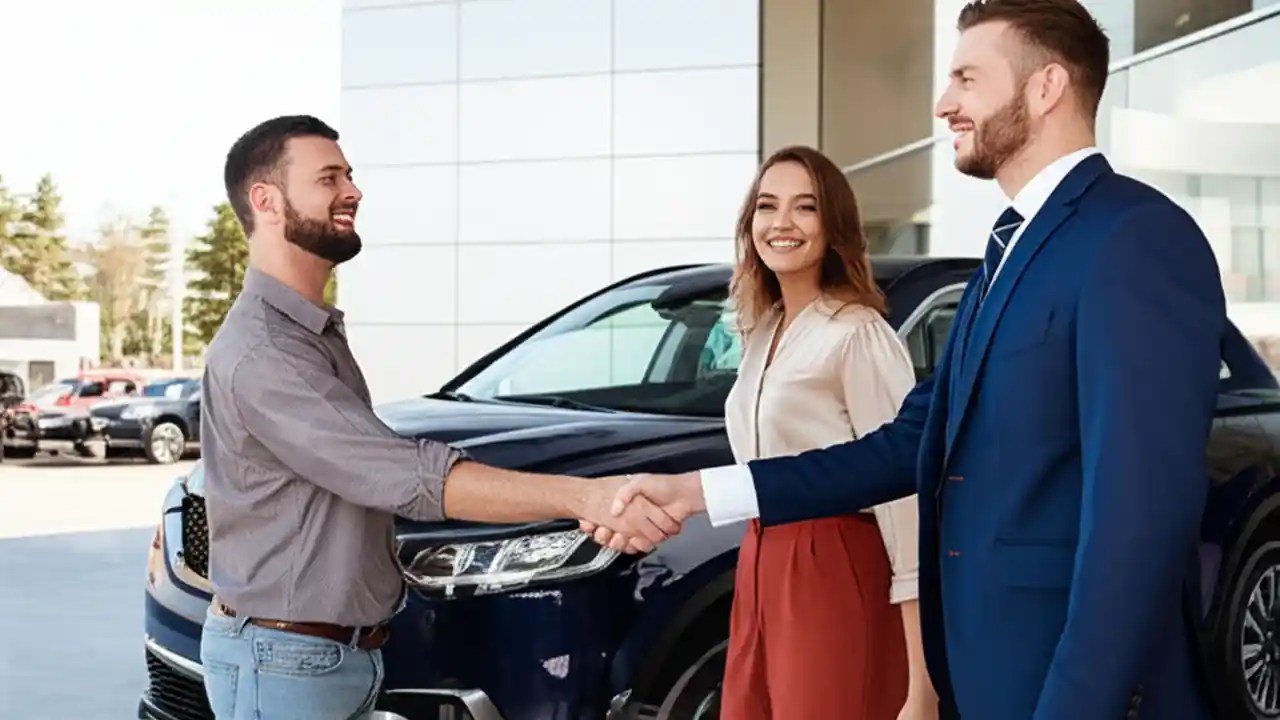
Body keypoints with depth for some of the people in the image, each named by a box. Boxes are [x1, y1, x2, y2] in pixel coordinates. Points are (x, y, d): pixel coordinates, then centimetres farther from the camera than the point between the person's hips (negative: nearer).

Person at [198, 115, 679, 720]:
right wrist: (584, 497, -39)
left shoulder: (318, 331, 10)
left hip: (349, 650, 9)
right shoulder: (260, 352, -23)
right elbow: (410, 476, -32)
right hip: (283, 659, -9)